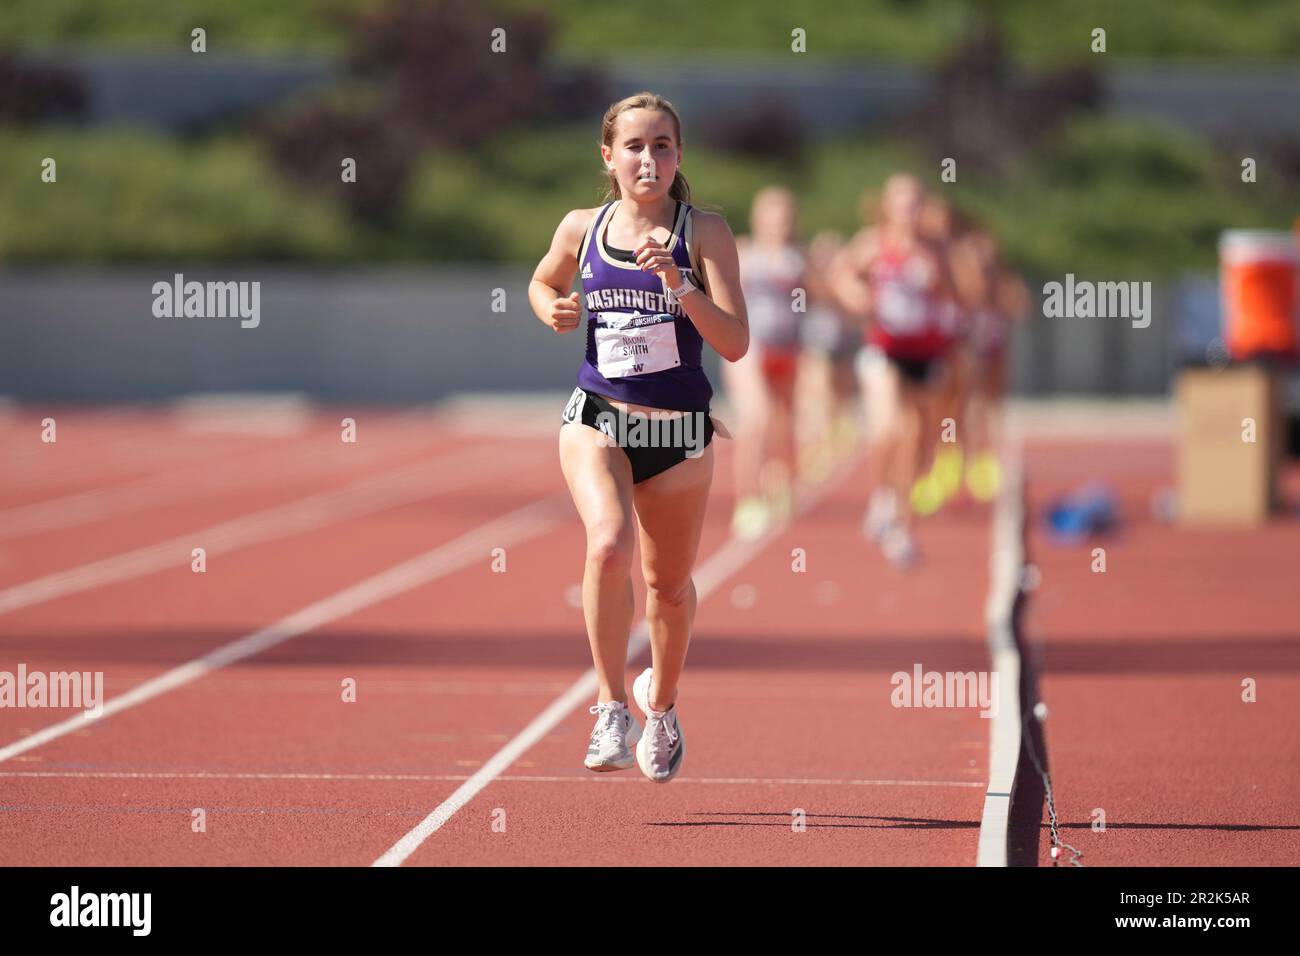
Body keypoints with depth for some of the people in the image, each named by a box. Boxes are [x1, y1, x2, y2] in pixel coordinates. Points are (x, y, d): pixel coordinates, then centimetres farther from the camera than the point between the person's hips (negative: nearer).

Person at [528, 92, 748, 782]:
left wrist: (678, 284, -27)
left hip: (680, 431, 0)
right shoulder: (581, 229, 0)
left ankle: (661, 702, 43)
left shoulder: (704, 233, -8)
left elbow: (734, 343, -14)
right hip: (597, 421, 0)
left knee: (669, 584, 15)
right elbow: (543, 282, 22)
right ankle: (612, 707, -19)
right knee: (609, 542, -28)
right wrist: (552, 308, -1)